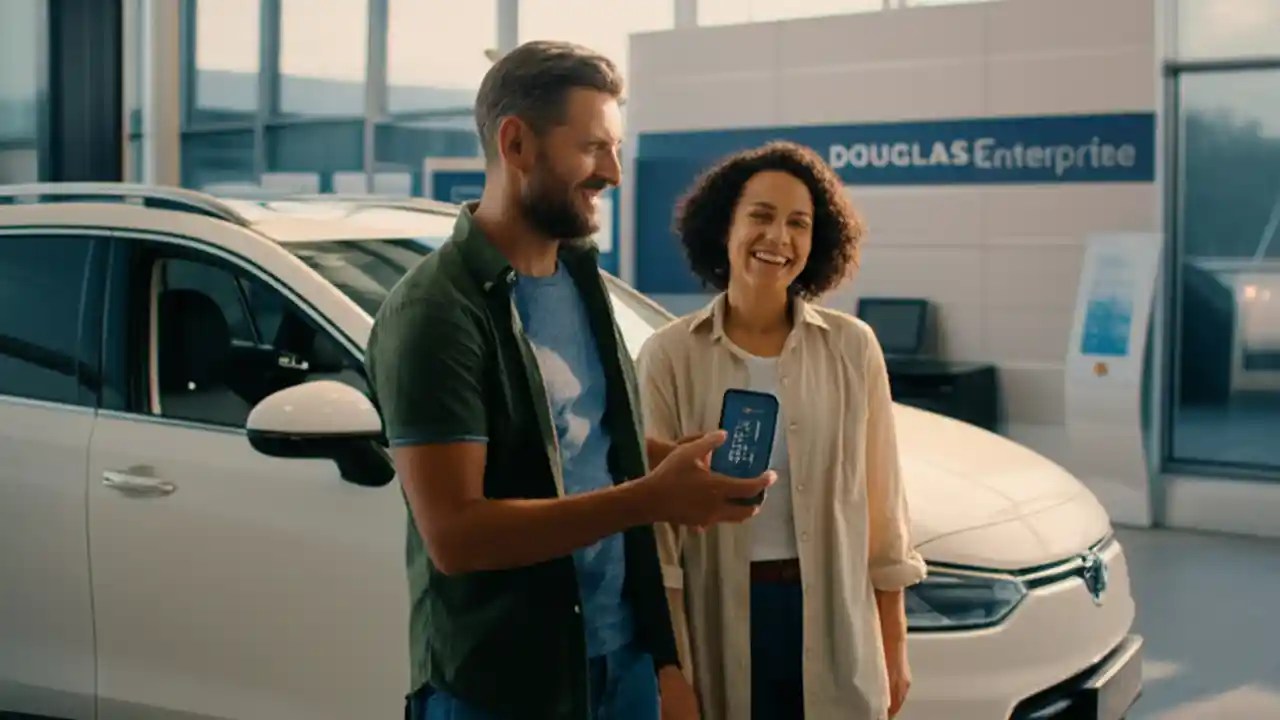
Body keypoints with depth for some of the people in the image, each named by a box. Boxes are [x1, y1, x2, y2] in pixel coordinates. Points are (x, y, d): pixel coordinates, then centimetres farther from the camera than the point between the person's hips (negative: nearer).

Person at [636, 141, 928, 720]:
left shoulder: (852, 348, 0)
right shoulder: (670, 355, -5)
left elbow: (882, 503, 4)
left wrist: (894, 644, 5)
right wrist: (664, 663, -6)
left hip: (833, 617, 1)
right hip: (718, 616, -1)